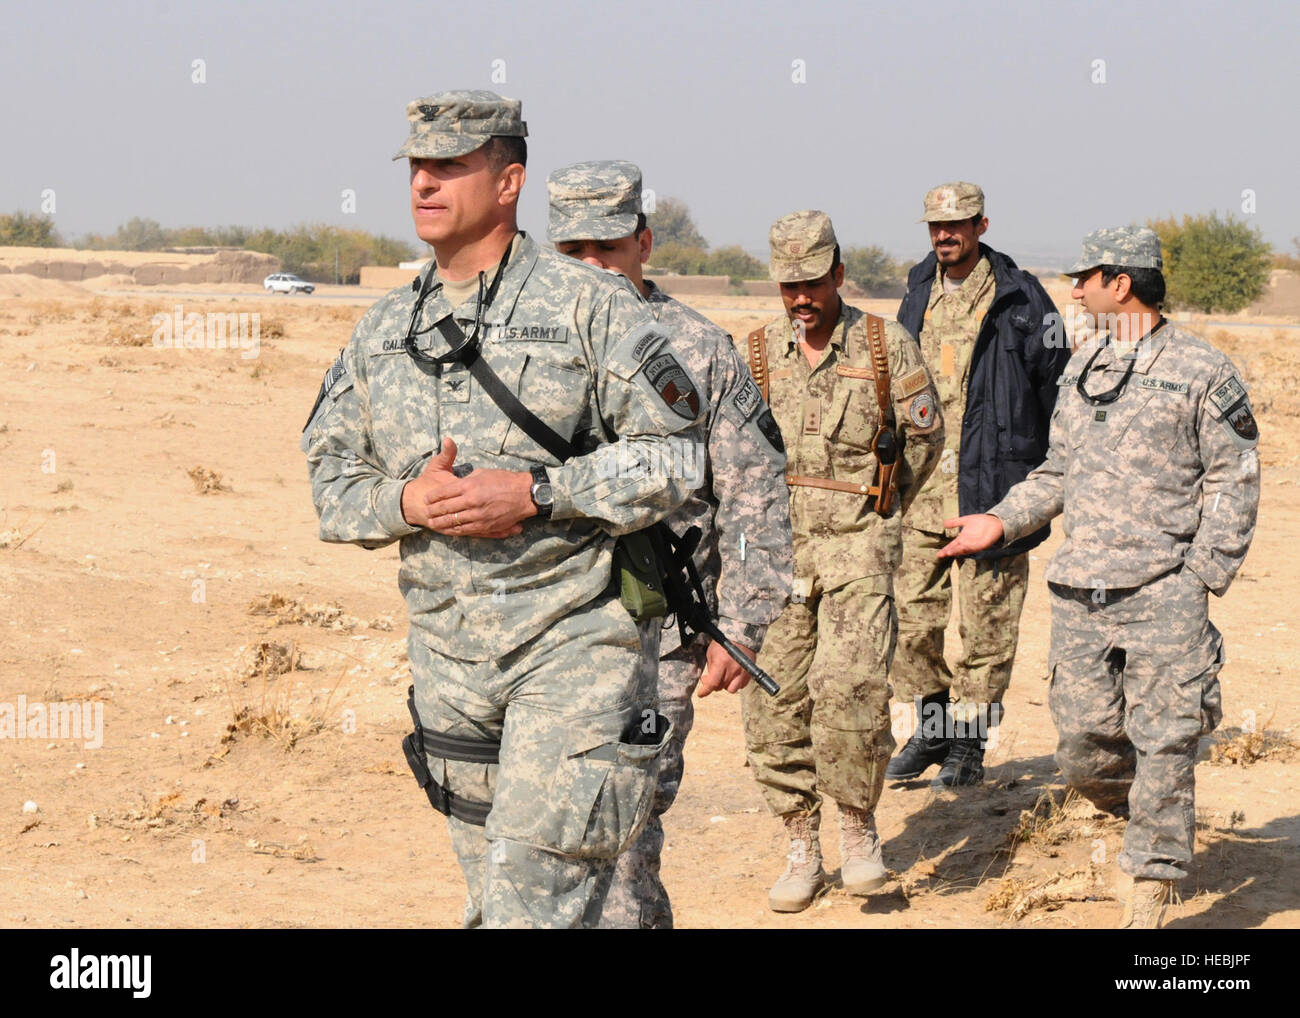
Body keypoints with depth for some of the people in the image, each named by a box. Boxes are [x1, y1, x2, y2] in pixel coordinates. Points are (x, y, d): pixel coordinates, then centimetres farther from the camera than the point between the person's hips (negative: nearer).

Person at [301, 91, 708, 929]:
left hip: (571, 642, -6)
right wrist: (408, 501, -10)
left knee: (536, 897, -12)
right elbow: (333, 481, 12)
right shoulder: (385, 330, 10)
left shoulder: (587, 306, -6)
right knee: (492, 895, 15)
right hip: (446, 651, 6)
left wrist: (532, 492, -19)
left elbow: (674, 454, -9)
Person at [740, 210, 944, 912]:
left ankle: (859, 828, 1)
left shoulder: (888, 347, -1)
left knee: (849, 686, -19)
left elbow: (925, 435, 11)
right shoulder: (756, 354, 4)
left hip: (859, 545, -3)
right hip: (777, 545, 3)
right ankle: (801, 849, 11)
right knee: (773, 696, -1)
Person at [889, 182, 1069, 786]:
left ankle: (969, 743, 10)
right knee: (912, 614, 5)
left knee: (983, 620, 0)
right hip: (921, 486, 5)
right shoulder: (918, 294, 12)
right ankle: (931, 727, 21)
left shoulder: (1019, 299, -4)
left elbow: (1057, 382, -1)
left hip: (989, 483, -5)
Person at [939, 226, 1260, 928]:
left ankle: (1149, 895, 6)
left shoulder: (1202, 372, -3)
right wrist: (1002, 522, 8)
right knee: (1084, 749, 5)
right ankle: (1146, 815, 34)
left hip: (1163, 593, -5)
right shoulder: (1082, 368, 15)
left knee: (1162, 747, -4)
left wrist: (1201, 579, -9)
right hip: (1080, 593, 5)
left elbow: (1233, 483, -2)